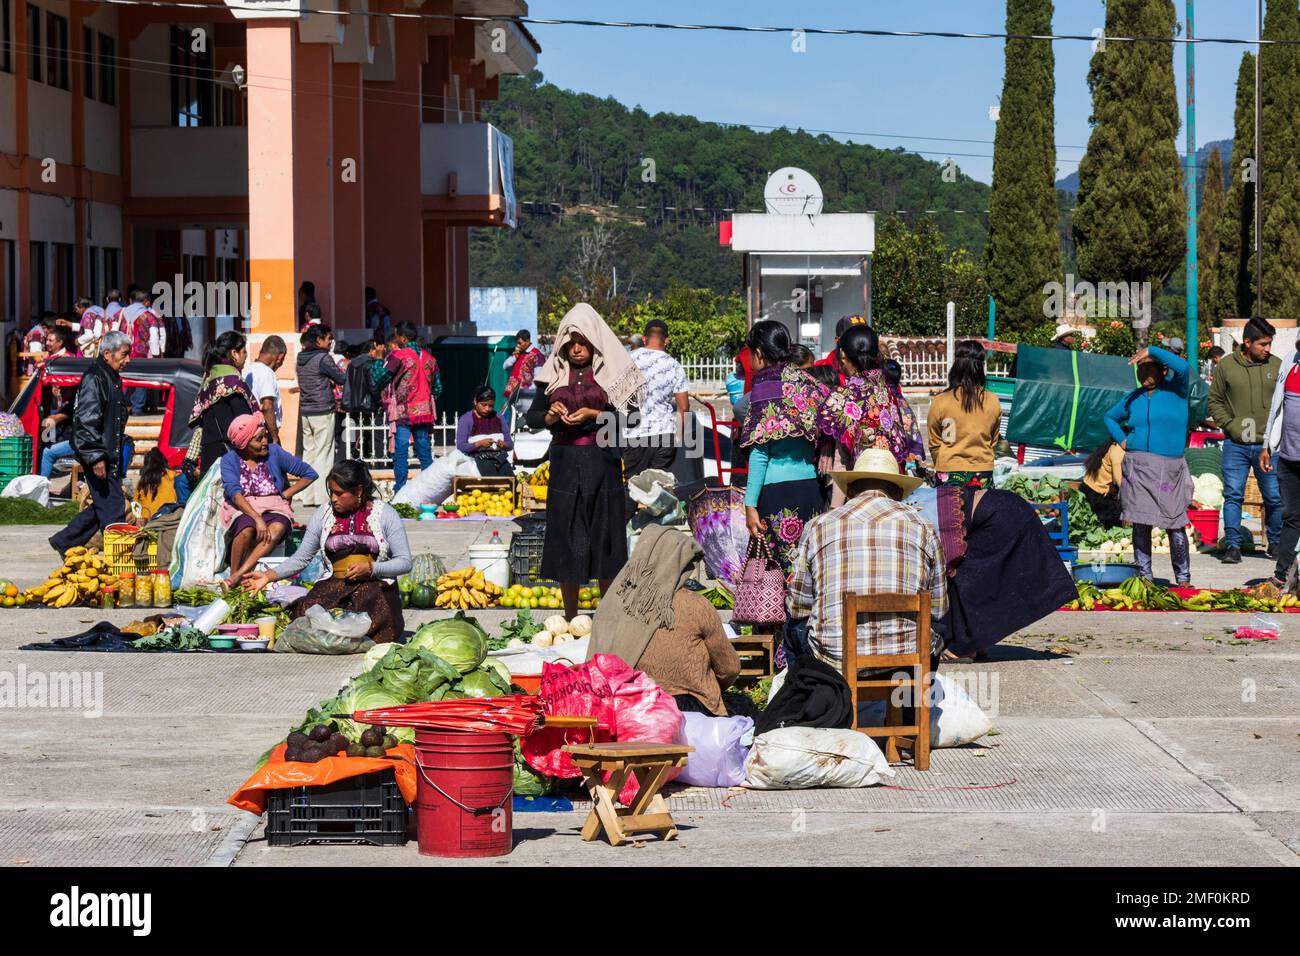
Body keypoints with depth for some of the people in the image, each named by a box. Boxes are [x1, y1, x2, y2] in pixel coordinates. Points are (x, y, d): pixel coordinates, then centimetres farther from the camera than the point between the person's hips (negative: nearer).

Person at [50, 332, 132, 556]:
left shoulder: (113, 378, 17)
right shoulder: (94, 379, -15)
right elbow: (86, 421, -21)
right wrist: (96, 457, -24)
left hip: (109, 456, 10)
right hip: (98, 456, -10)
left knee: (103, 505, 13)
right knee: (113, 508, -9)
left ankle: (64, 542, 23)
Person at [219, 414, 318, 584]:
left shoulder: (274, 452, 4)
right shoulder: (229, 460, 1)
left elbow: (310, 473, 9)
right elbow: (234, 492, -16)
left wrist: (285, 495, -1)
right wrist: (257, 519, -30)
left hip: (274, 509, 1)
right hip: (242, 509, -1)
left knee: (278, 527, -36)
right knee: (247, 529, -38)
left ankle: (238, 575, -40)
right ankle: (233, 574, -24)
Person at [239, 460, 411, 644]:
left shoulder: (385, 514, 3)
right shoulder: (324, 513, 11)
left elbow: (404, 562, 2)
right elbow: (301, 558, 11)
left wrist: (371, 568, -14)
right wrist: (269, 576, -3)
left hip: (376, 586, -2)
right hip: (335, 586, 2)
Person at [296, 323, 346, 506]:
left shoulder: (301, 359, 10)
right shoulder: (324, 358, -12)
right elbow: (342, 380, -8)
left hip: (305, 411, 7)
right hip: (322, 412, -7)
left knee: (309, 452, 10)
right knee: (323, 454, -3)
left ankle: (308, 497, 12)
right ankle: (322, 496, -5)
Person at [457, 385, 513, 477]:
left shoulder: (498, 418, 16)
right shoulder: (465, 420, 4)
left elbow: (510, 444, 18)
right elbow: (460, 446, -4)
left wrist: (503, 444, -5)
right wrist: (479, 443, -16)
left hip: (499, 458, 4)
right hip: (478, 458, -4)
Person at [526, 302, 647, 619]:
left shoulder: (610, 372, 2)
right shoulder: (555, 373, 9)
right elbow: (532, 416, 13)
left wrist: (593, 415, -13)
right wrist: (551, 416, -8)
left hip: (602, 463, -2)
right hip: (564, 461, 2)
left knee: (604, 537, 0)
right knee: (566, 539, 2)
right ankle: (570, 619, 10)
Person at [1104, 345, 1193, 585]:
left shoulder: (1175, 389, 3)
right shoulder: (1133, 398, 14)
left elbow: (1181, 366, -19)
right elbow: (1110, 417, 31)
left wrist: (1150, 350, -15)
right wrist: (1122, 440, 14)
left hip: (1169, 467, -3)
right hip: (1137, 466, 3)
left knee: (1175, 524, -3)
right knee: (1140, 523, -1)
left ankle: (1183, 578, 6)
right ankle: (1144, 575, 4)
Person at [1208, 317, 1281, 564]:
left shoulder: (1277, 366, 3)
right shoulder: (1226, 366, 1)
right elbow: (1215, 400, 9)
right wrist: (1229, 425, -4)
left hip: (1267, 445, 0)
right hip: (1236, 445, 0)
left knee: (1274, 497, 5)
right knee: (1233, 495, -1)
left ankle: (1275, 542, 23)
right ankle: (1233, 546, 6)